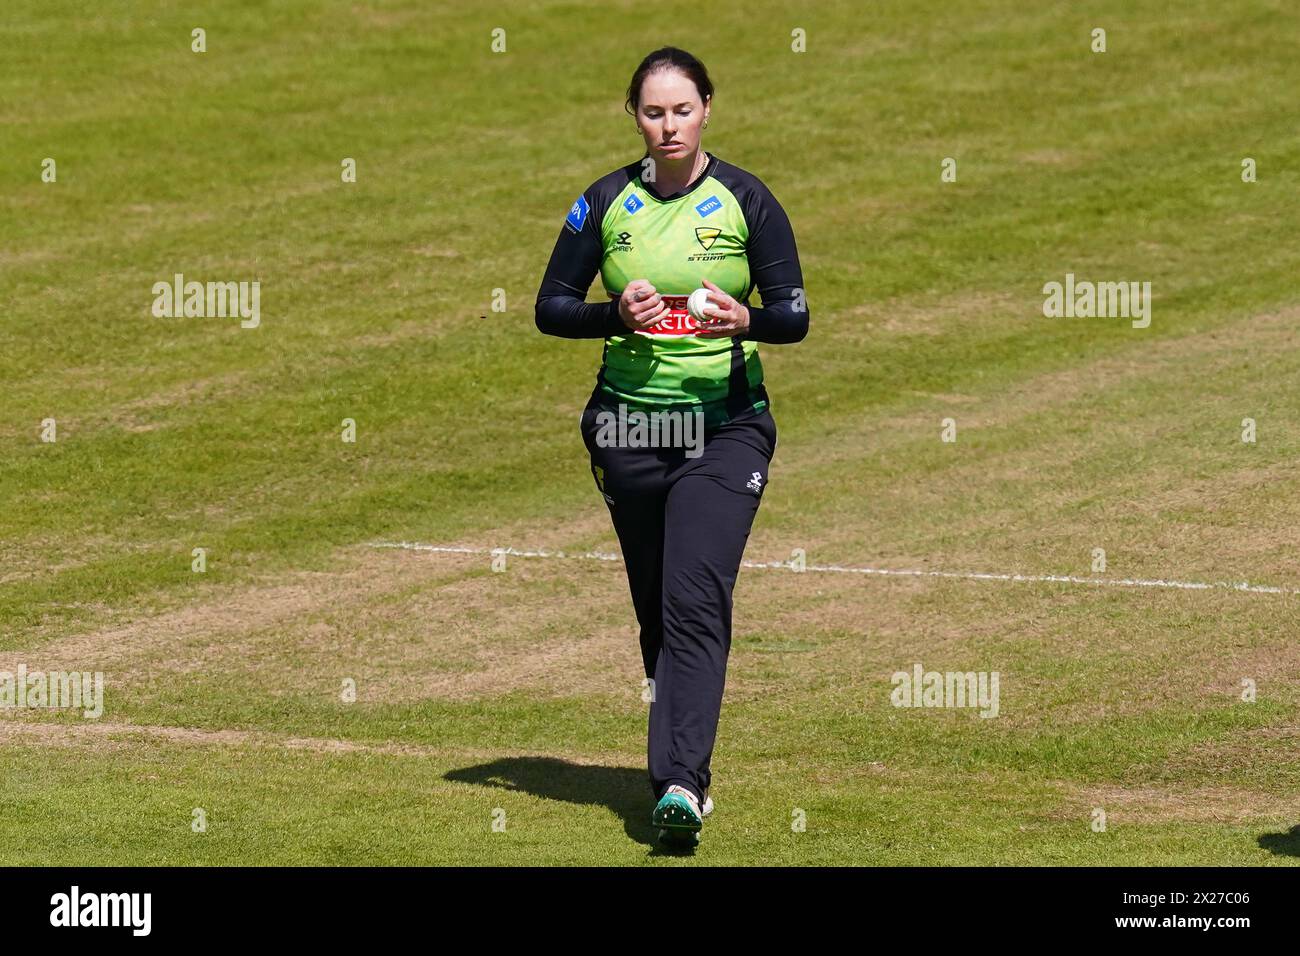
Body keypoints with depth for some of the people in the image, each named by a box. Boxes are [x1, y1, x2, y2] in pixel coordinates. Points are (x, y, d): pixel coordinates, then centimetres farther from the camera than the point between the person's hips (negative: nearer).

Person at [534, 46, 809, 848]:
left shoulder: (746, 200, -2)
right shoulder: (607, 202, 3)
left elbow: (795, 316, -1)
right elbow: (550, 307, 4)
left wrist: (745, 320, -23)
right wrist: (615, 315, -15)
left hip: (725, 427, -3)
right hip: (630, 427, 3)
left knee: (695, 601, -17)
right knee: (658, 609, 8)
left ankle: (679, 784, -27)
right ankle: (686, 772, 23)